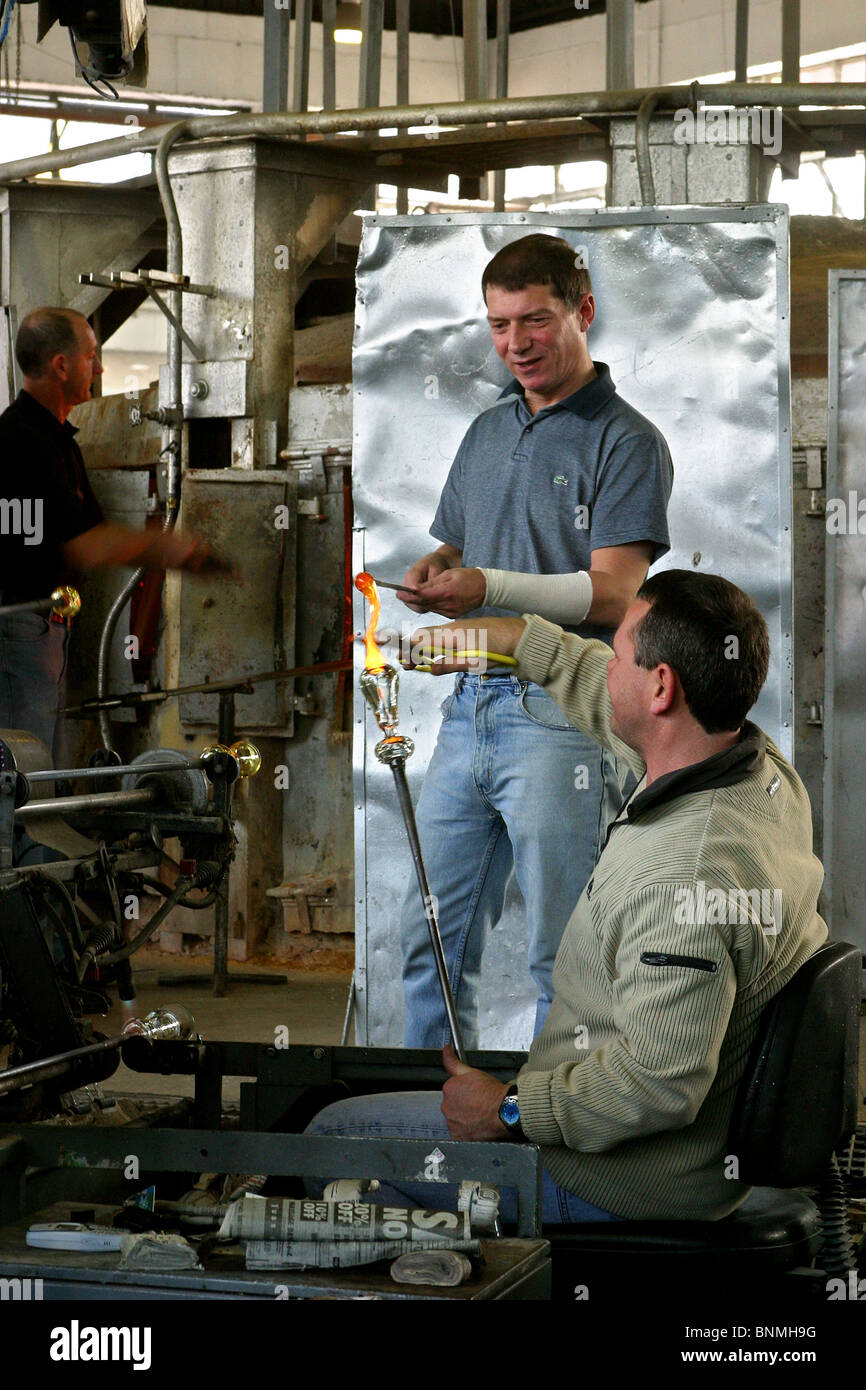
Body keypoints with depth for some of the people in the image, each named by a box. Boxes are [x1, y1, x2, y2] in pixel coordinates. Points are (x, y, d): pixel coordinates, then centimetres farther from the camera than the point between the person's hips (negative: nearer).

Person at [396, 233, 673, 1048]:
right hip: (471, 703, 7)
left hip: (562, 713, -7)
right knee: (431, 942, 8)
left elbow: (612, 593, -13)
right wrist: (435, 575, 2)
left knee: (561, 959, -3)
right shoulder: (487, 432, 19)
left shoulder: (625, 441, -4)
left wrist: (489, 589, -24)